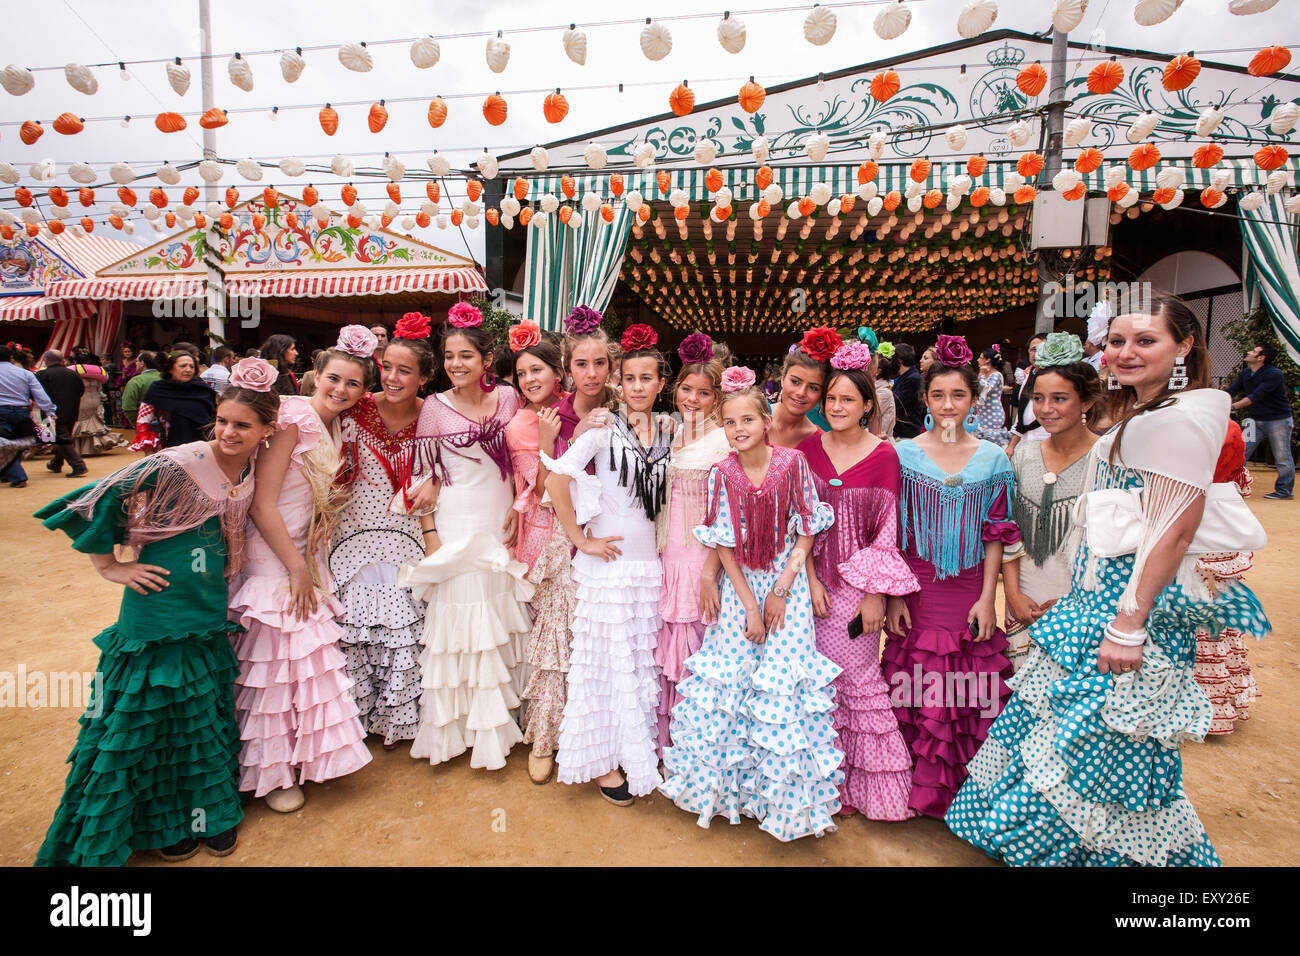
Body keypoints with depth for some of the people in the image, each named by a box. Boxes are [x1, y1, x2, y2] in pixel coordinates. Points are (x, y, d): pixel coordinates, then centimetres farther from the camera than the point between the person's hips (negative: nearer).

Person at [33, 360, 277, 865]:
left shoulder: (254, 472, -2)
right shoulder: (177, 464, -21)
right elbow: (94, 504, -15)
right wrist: (110, 565, -9)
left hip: (209, 612, 6)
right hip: (158, 610, -5)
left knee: (209, 714, 17)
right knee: (155, 717, 9)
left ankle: (211, 810, 36)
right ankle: (166, 821, 30)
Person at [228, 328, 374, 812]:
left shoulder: (337, 428, 7)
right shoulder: (293, 418, -18)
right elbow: (262, 504, -21)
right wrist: (297, 568, -17)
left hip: (307, 557, 8)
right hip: (273, 560, -8)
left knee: (308, 657, 16)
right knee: (276, 660, 1)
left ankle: (298, 754, 36)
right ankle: (272, 773, 20)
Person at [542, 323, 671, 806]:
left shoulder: (667, 432, 8)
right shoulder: (605, 427, -7)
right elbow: (556, 479, -14)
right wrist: (581, 539, -12)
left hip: (649, 562, 5)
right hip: (608, 561, -5)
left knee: (643, 660, 13)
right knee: (610, 658, 3)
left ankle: (637, 751, 31)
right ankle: (605, 759, 20)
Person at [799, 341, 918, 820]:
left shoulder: (883, 455, -6)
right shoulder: (809, 448, 2)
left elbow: (887, 529, -6)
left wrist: (875, 594, -9)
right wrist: (811, 580, -6)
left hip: (860, 583, -2)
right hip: (818, 579, 3)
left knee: (859, 677, 4)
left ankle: (869, 784, 23)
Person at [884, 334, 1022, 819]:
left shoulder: (992, 460, 5)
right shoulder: (903, 454, 0)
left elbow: (996, 535, 4)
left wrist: (987, 597, -2)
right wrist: (892, 595, -6)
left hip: (969, 591, 1)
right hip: (916, 588, -1)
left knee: (970, 691, 6)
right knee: (917, 689, 3)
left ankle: (967, 791, 27)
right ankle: (920, 790, 23)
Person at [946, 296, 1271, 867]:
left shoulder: (1182, 415, -15)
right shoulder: (1137, 415, 15)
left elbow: (1178, 527, -20)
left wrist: (1129, 624, -21)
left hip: (1142, 598, -10)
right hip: (1101, 591, 10)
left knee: (1104, 747, 2)